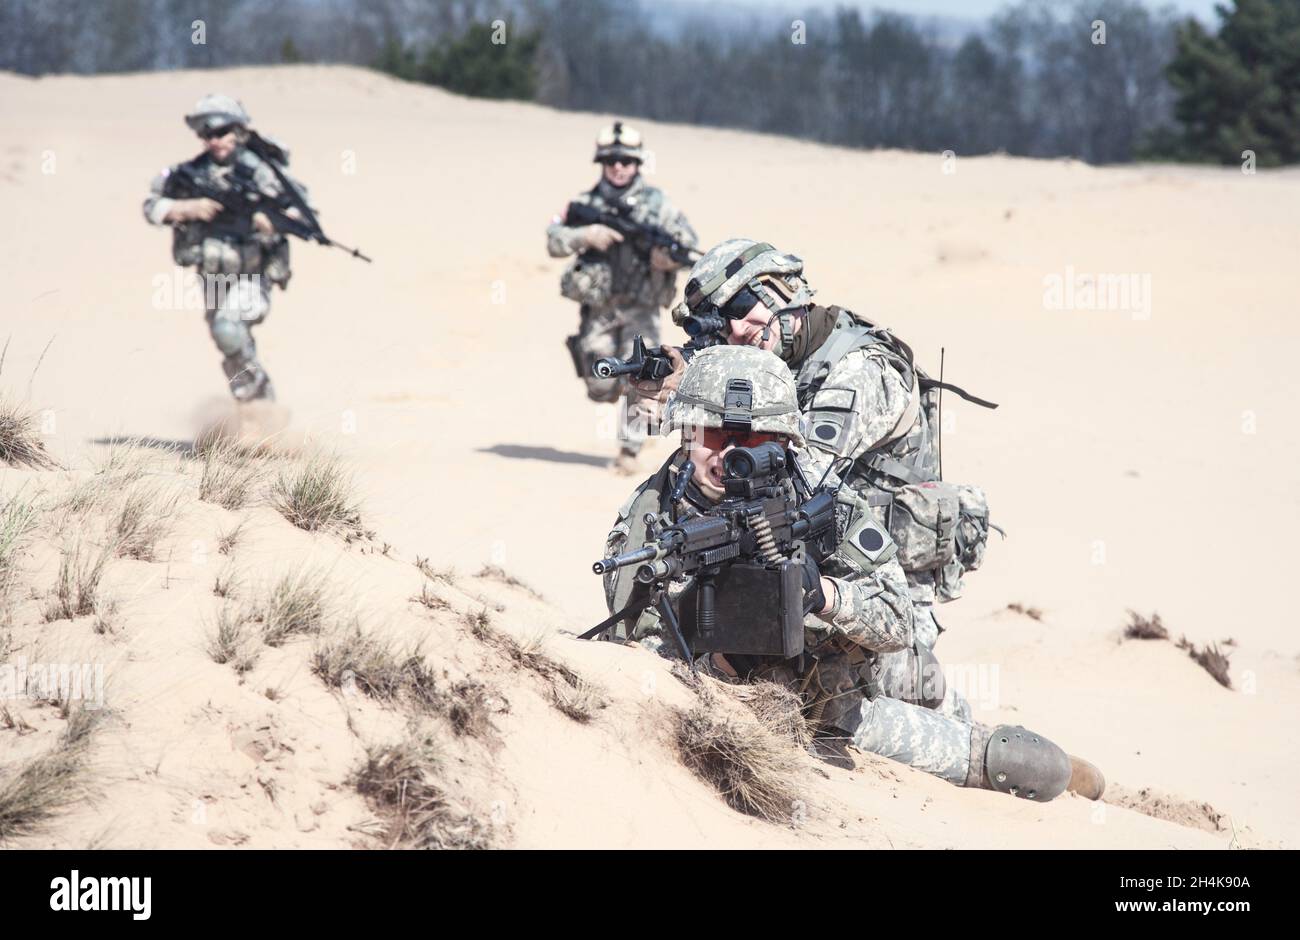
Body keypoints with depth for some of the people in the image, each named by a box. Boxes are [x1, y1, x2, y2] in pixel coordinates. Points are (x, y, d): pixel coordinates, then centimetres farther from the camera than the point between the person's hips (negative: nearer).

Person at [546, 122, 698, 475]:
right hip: (598, 309, 2)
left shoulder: (656, 203, 1)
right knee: (601, 388, 2)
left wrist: (669, 257, -20)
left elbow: (688, 242, 2)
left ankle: (629, 449, -5)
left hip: (641, 309, -1)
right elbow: (554, 241, -3)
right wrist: (586, 234, -20)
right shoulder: (586, 203, 3)